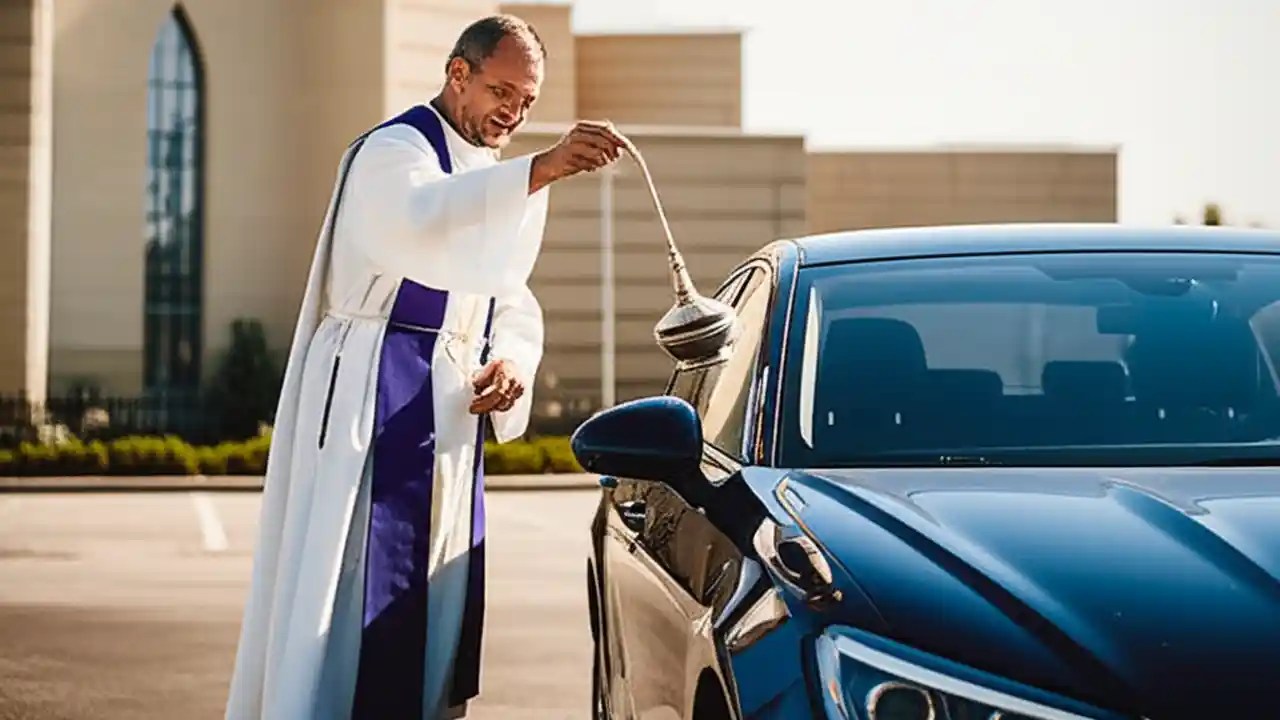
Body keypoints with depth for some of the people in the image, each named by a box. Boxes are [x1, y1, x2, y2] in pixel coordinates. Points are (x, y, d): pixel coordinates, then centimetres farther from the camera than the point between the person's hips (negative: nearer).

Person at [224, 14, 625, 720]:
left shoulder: (491, 179, 18)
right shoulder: (394, 151, -9)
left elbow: (512, 302, 20)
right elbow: (417, 222, -34)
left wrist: (513, 361, -4)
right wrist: (540, 170, -45)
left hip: (453, 416, 8)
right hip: (377, 405, -8)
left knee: (441, 595, 9)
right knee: (371, 589, -13)